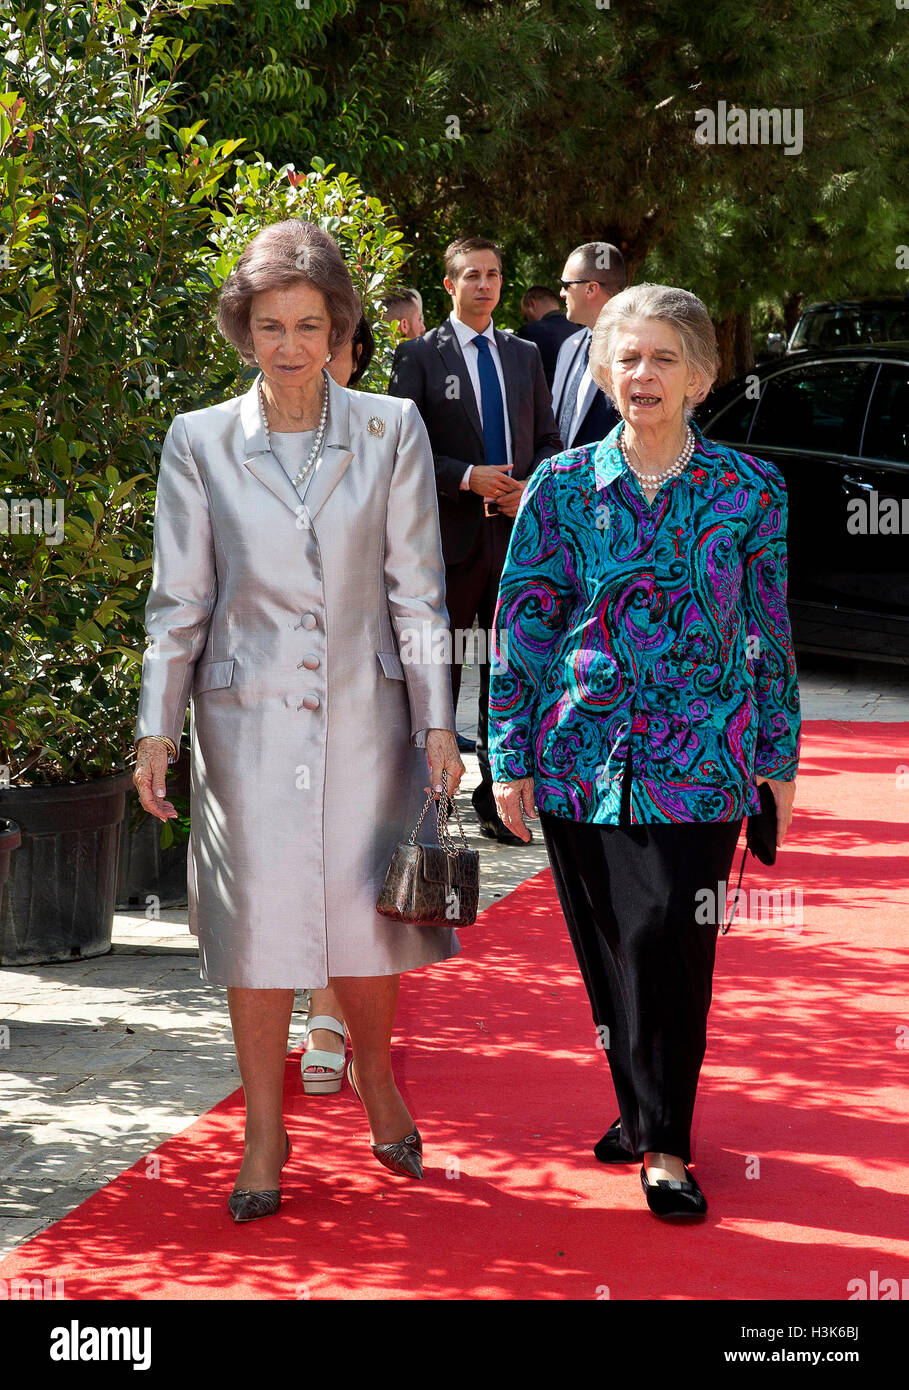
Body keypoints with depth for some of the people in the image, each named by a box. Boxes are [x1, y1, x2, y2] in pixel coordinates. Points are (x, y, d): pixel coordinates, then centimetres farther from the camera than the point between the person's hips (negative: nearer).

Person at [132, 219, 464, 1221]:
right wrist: (156, 732, -2)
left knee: (363, 911, 8)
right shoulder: (199, 442, -1)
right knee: (256, 924, 4)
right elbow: (178, 602, 2)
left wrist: (437, 722, -2)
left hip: (363, 715, 0)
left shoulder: (391, 431, -1)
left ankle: (374, 1077, 37)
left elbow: (415, 588, 1)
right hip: (246, 720, 0)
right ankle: (264, 1135, 20)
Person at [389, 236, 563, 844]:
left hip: (516, 532, 4)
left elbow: (549, 440, 16)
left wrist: (532, 488, -4)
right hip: (450, 536, -4)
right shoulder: (420, 356, -1)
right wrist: (466, 478, -17)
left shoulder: (525, 355, 14)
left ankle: (497, 796, 15)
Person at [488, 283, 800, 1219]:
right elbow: (520, 625, 5)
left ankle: (664, 1145, 5)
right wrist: (511, 759, 2)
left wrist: (779, 757, 7)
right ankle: (641, 1110, 27)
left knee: (671, 945, -6)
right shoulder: (562, 487, 2)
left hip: (698, 759, -2)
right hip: (580, 751, 2)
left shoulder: (747, 489, 1)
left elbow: (770, 627, 7)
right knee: (605, 946, 10)